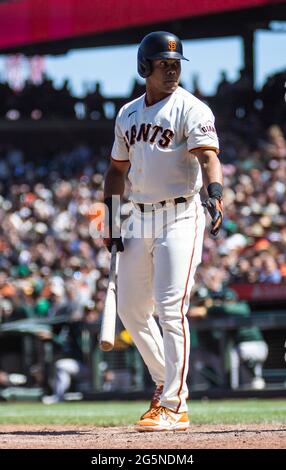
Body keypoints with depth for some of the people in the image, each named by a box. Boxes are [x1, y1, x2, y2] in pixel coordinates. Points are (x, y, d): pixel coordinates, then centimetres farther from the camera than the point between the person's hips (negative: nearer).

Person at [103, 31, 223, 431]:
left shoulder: (191, 109, -7)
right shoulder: (128, 114, 13)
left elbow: (208, 156, -20)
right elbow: (118, 169, 21)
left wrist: (215, 194, -40)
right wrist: (110, 221, 11)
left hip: (180, 218, -7)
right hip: (139, 220, 7)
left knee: (170, 308, -14)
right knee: (130, 308, 9)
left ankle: (174, 406, -10)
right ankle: (166, 383, 27)